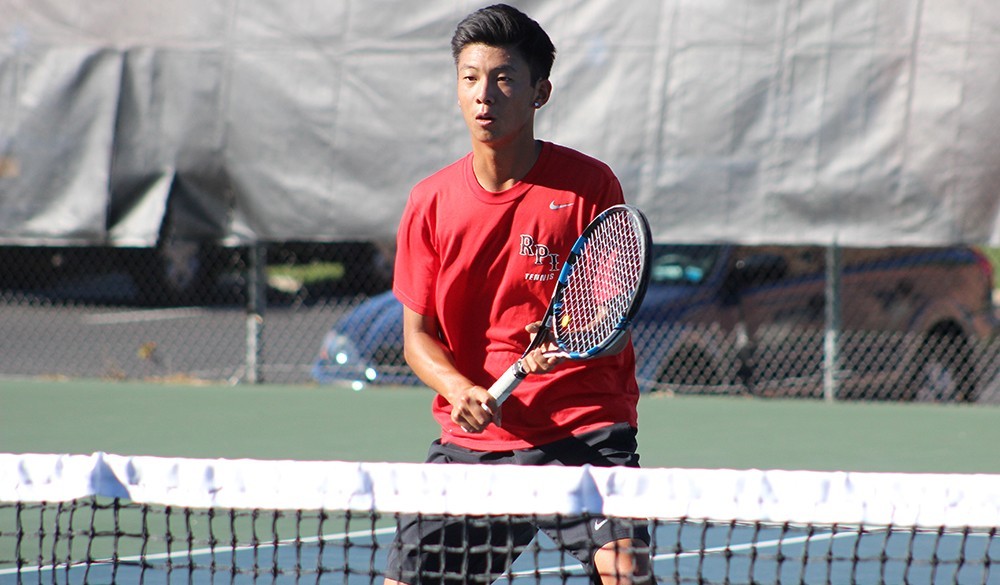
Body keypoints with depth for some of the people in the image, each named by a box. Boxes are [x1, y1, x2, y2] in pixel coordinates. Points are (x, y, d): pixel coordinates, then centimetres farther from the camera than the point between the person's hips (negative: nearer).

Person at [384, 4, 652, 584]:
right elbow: (418, 333, 7)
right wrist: (459, 390, -14)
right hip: (472, 438, 3)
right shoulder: (431, 203, 4)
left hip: (584, 432, -3)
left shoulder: (588, 184, -5)